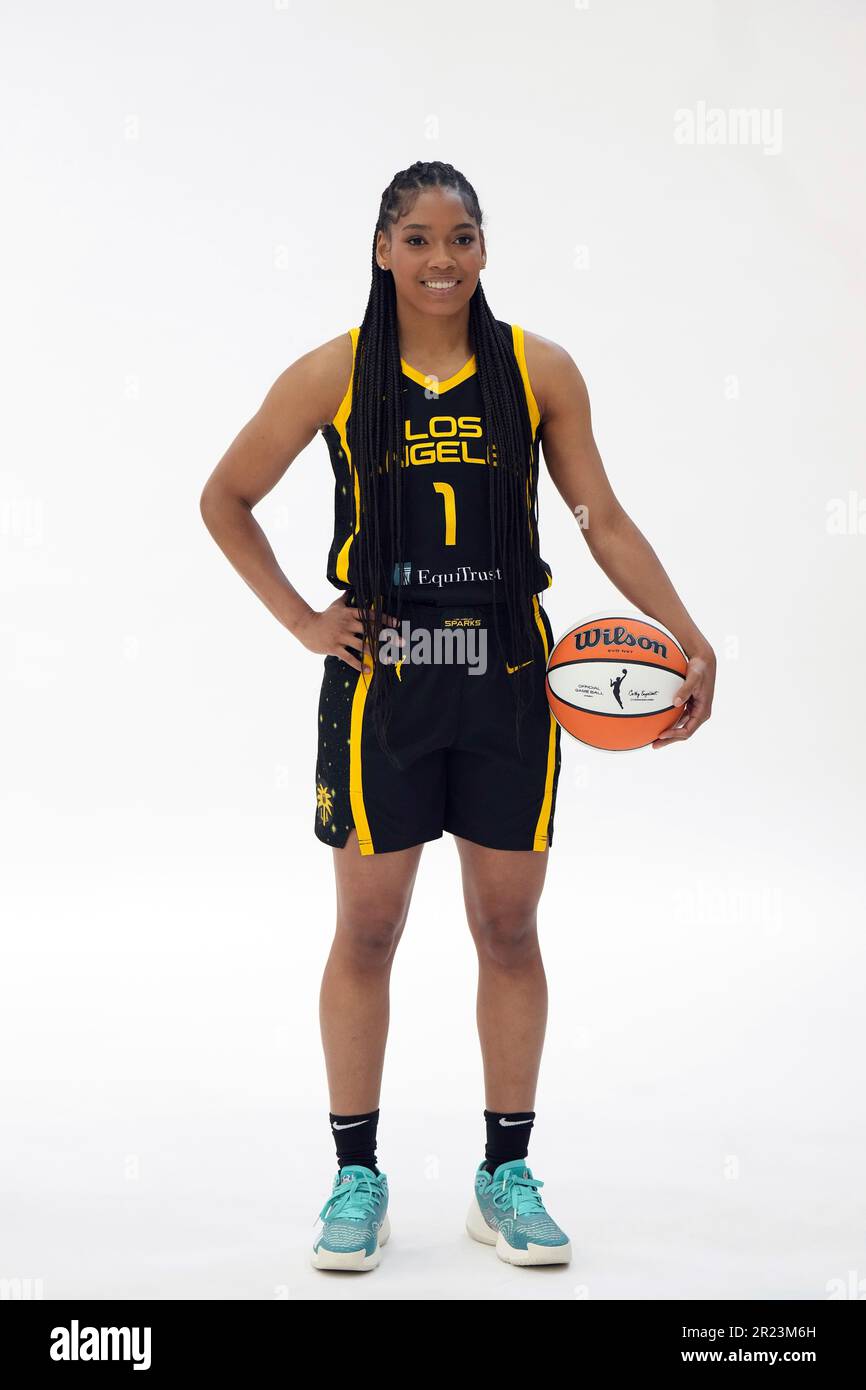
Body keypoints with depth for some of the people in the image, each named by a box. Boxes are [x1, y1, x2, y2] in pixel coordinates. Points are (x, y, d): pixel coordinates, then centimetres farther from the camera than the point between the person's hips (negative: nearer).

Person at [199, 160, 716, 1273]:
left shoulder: (539, 370, 2)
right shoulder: (334, 375, -1)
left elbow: (604, 520, 5)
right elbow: (224, 499, 8)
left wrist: (691, 638, -6)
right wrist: (299, 620, 0)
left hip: (507, 681, 1)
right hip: (381, 681, -1)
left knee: (509, 932, 8)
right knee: (366, 932, 5)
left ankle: (506, 1178, 23)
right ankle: (357, 1178, 21)